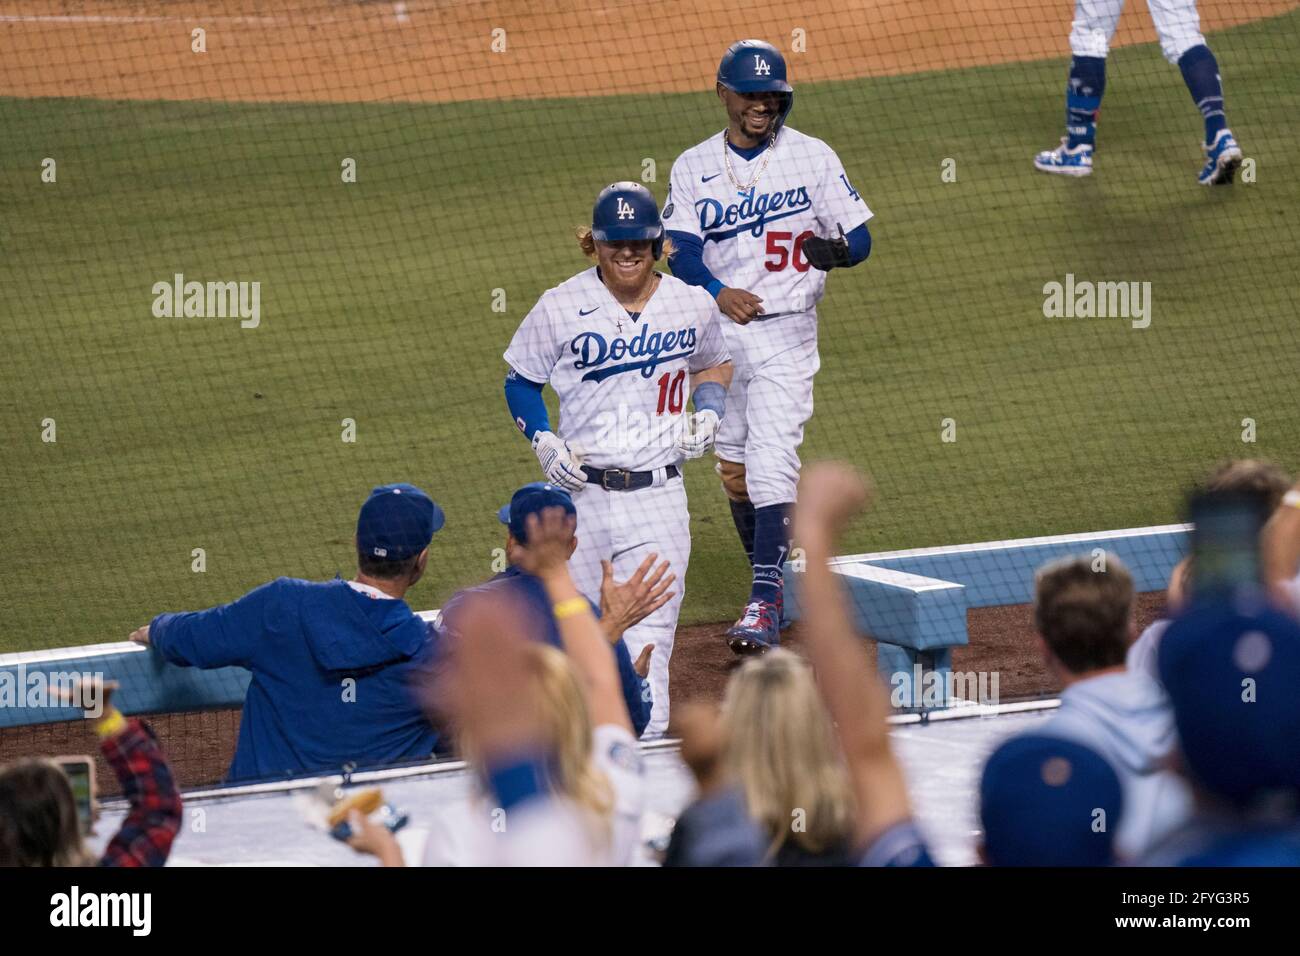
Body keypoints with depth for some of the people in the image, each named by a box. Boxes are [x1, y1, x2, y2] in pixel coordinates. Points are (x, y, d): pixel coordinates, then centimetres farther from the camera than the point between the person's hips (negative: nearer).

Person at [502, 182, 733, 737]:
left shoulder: (693, 307, 3)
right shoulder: (561, 308, -4)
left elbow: (713, 367, 22)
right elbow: (520, 380, 7)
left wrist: (709, 412, 2)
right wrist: (542, 440, -9)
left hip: (657, 498, 0)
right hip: (579, 493, 0)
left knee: (647, 644, -8)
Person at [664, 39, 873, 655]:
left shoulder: (813, 158, -1)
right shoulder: (694, 167, 5)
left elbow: (860, 238, -2)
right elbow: (681, 250, -6)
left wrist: (835, 250, -27)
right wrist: (719, 292, -27)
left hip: (785, 332, -4)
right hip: (715, 330, 4)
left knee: (771, 465, -15)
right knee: (732, 467, 10)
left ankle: (765, 607, -21)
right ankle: (773, 580, 29)